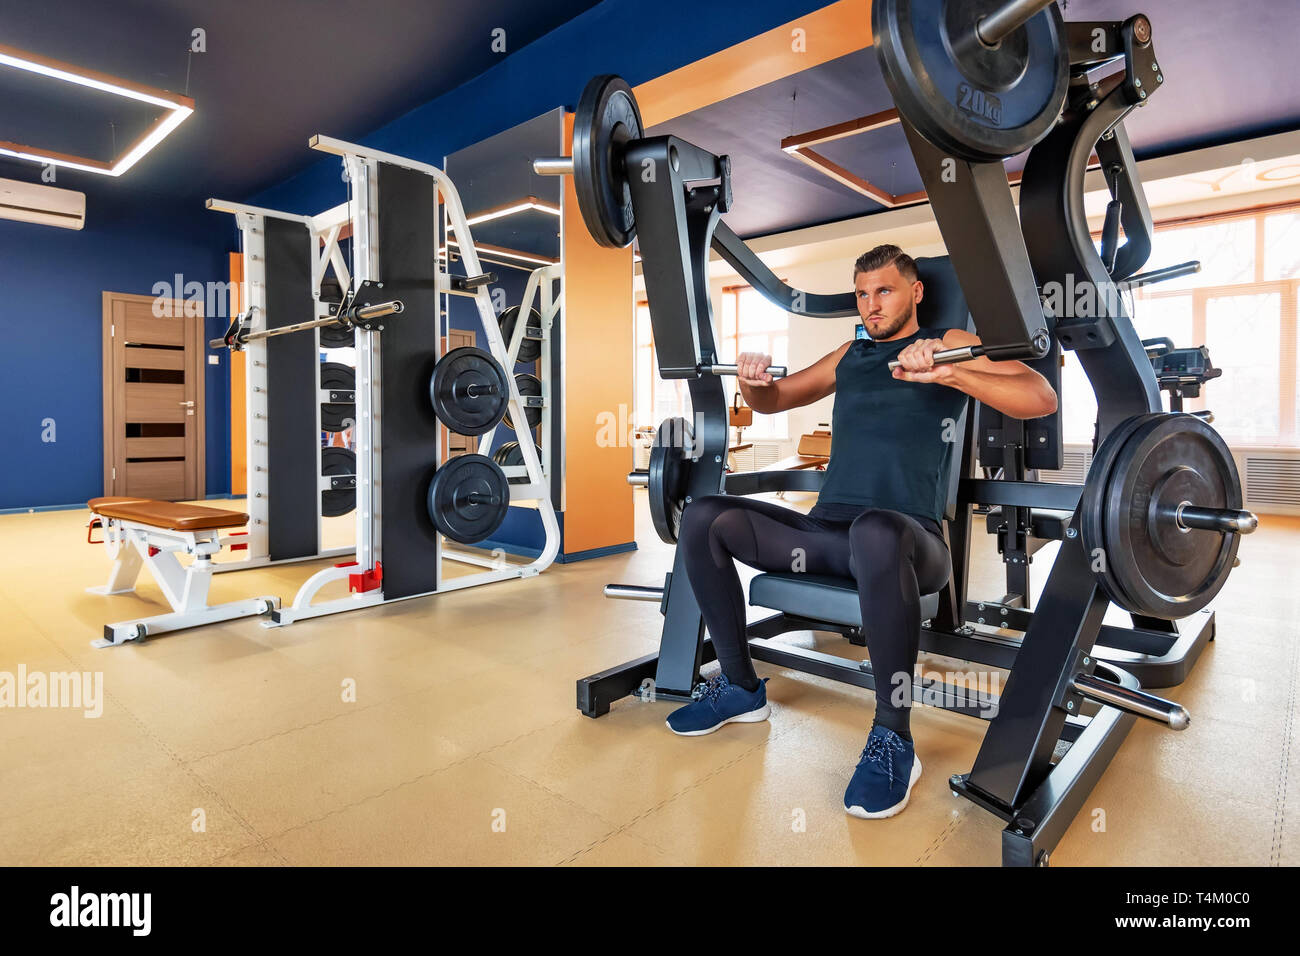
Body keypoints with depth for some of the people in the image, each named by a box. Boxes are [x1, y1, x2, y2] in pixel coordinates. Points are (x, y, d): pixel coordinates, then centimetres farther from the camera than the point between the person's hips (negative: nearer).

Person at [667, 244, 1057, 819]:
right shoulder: (850, 355, 24)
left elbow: (1042, 399, -4)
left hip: (907, 538, -5)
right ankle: (740, 688, 2)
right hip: (825, 530, 6)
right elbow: (774, 401, 30)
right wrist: (752, 382, 5)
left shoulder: (950, 343, 10)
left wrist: (948, 374, -21)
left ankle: (893, 739, -22)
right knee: (704, 518, -12)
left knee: (874, 531, -42)